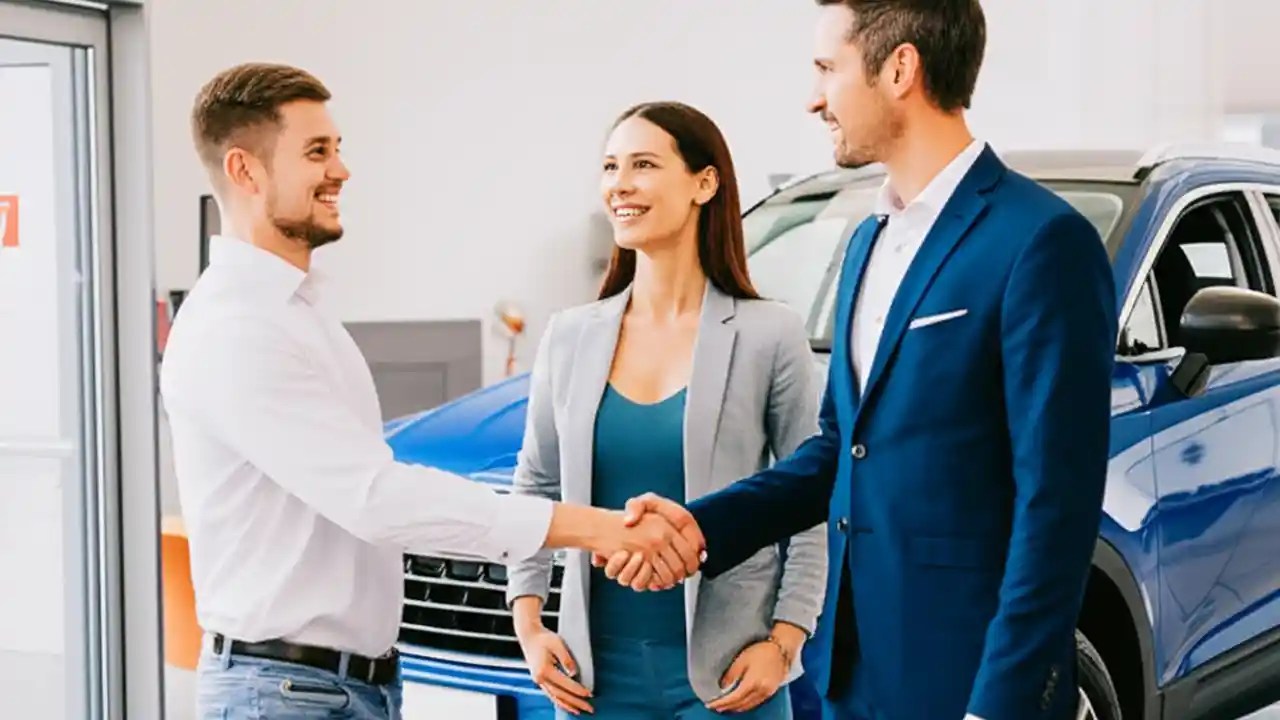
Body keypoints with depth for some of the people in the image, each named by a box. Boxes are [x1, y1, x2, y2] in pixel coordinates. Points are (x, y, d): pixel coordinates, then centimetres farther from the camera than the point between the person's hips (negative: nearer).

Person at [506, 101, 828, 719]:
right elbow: (535, 488, 13)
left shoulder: (769, 335, -5)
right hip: (597, 669, 3)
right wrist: (528, 623, 3)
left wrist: (784, 641, -10)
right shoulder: (570, 336, 5)